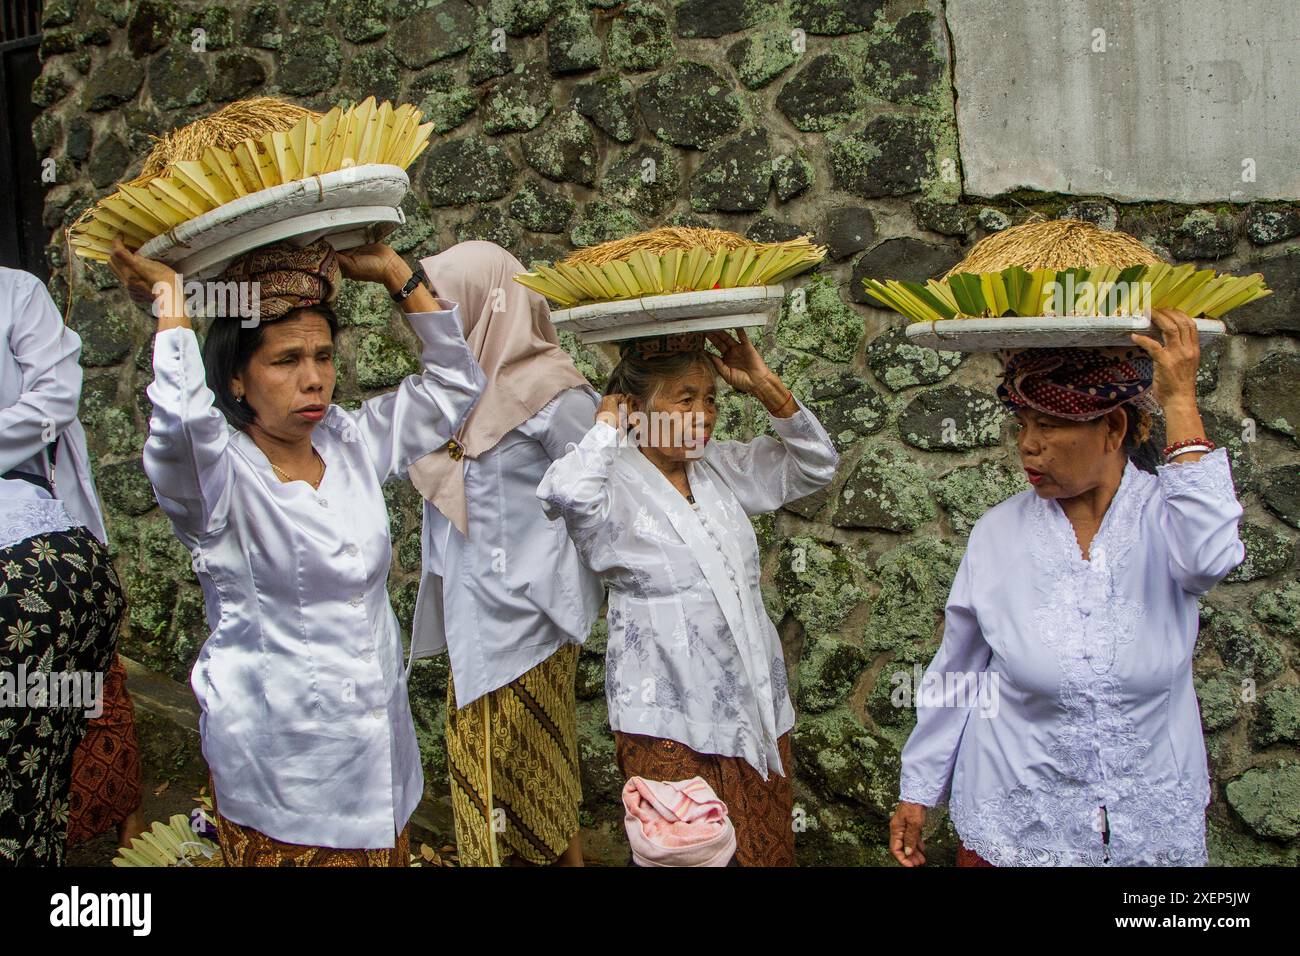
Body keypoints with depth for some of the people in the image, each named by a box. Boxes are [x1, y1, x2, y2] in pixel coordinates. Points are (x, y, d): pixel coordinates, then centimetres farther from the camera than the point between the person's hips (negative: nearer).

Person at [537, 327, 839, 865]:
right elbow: (566, 494, -35)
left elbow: (815, 466, 14)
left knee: (769, 851, 16)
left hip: (756, 707, 7)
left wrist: (764, 386, 2)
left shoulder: (720, 467, 9)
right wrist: (608, 424, -17)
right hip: (669, 725, -6)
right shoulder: (617, 484, -12)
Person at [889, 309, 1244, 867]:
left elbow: (1210, 557, -34)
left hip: (1152, 827, 0)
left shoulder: (1165, 516, -10)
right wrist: (918, 791, 4)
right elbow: (954, 677, 1)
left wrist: (1180, 401, -29)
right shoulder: (997, 534, -6)